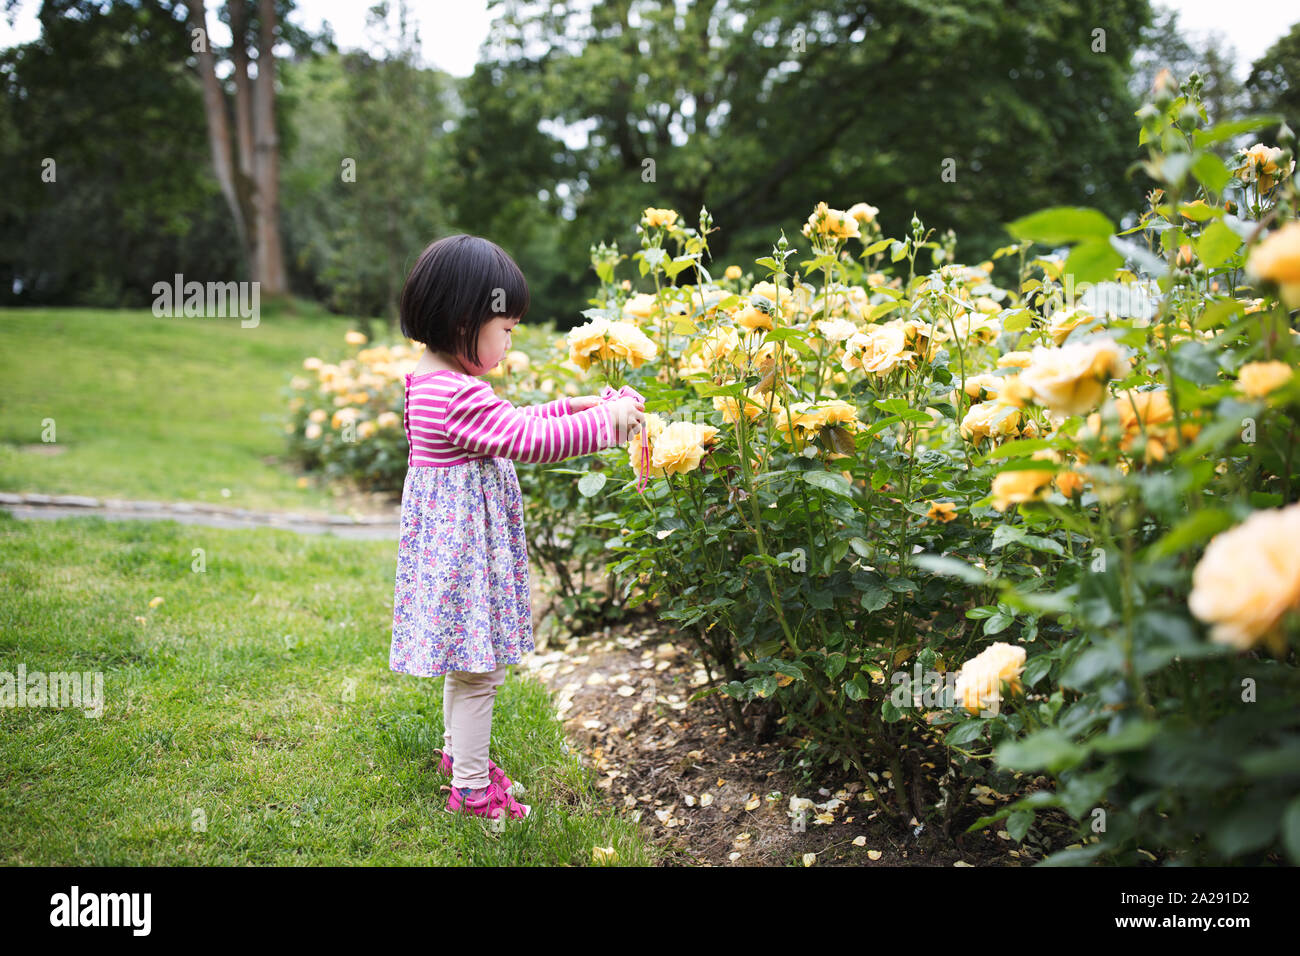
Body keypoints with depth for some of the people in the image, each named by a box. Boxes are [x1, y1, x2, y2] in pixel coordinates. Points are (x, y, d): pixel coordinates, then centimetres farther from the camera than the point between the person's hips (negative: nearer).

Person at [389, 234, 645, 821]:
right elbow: (529, 440, -26)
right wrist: (606, 421, -17)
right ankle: (471, 788, 13)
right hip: (465, 542, -11)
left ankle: (457, 751, 41)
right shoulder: (461, 395, -25)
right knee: (478, 669, 1)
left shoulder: (435, 382, 8)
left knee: (464, 659, 24)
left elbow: (510, 426, 17)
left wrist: (570, 408, 13)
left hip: (452, 538, 11)